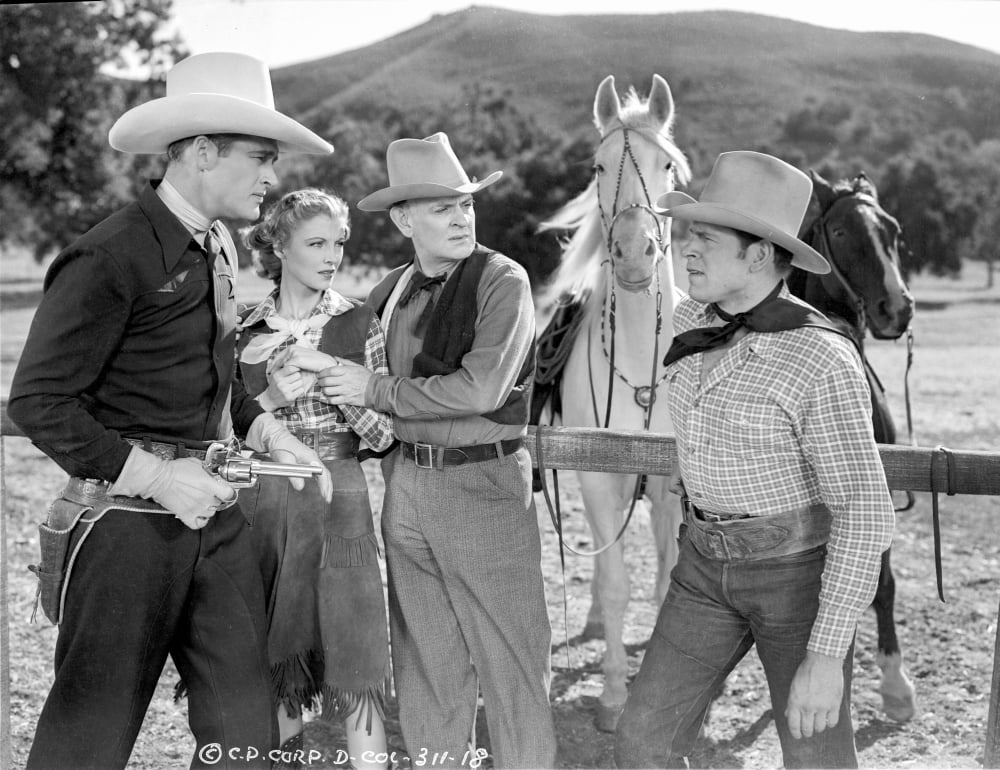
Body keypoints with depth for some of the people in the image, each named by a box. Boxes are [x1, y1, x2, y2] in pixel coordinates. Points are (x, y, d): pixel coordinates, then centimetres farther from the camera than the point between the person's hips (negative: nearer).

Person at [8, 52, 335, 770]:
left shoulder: (220, 248, 10)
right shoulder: (110, 258, -16)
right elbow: (37, 401, -15)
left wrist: (267, 430, 5)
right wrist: (155, 475, -19)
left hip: (213, 513, 8)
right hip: (127, 517, -7)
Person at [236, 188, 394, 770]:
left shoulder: (358, 322, 0)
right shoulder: (244, 330, 4)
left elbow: (385, 433, -3)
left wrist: (332, 374, -16)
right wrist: (271, 400, -14)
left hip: (337, 499, -2)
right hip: (259, 503, 2)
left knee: (354, 656, -2)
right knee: (273, 655, 10)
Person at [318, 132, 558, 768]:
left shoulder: (502, 280, -9)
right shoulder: (393, 290, 8)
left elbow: (479, 389, -19)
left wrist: (375, 392, -10)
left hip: (485, 484, -5)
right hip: (406, 483, 6)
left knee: (508, 659, 2)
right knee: (424, 661, 15)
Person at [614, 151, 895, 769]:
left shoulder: (824, 361, -23)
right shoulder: (694, 320, -1)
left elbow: (863, 513, -24)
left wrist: (827, 655, -27)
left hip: (801, 568, -6)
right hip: (709, 564, 6)